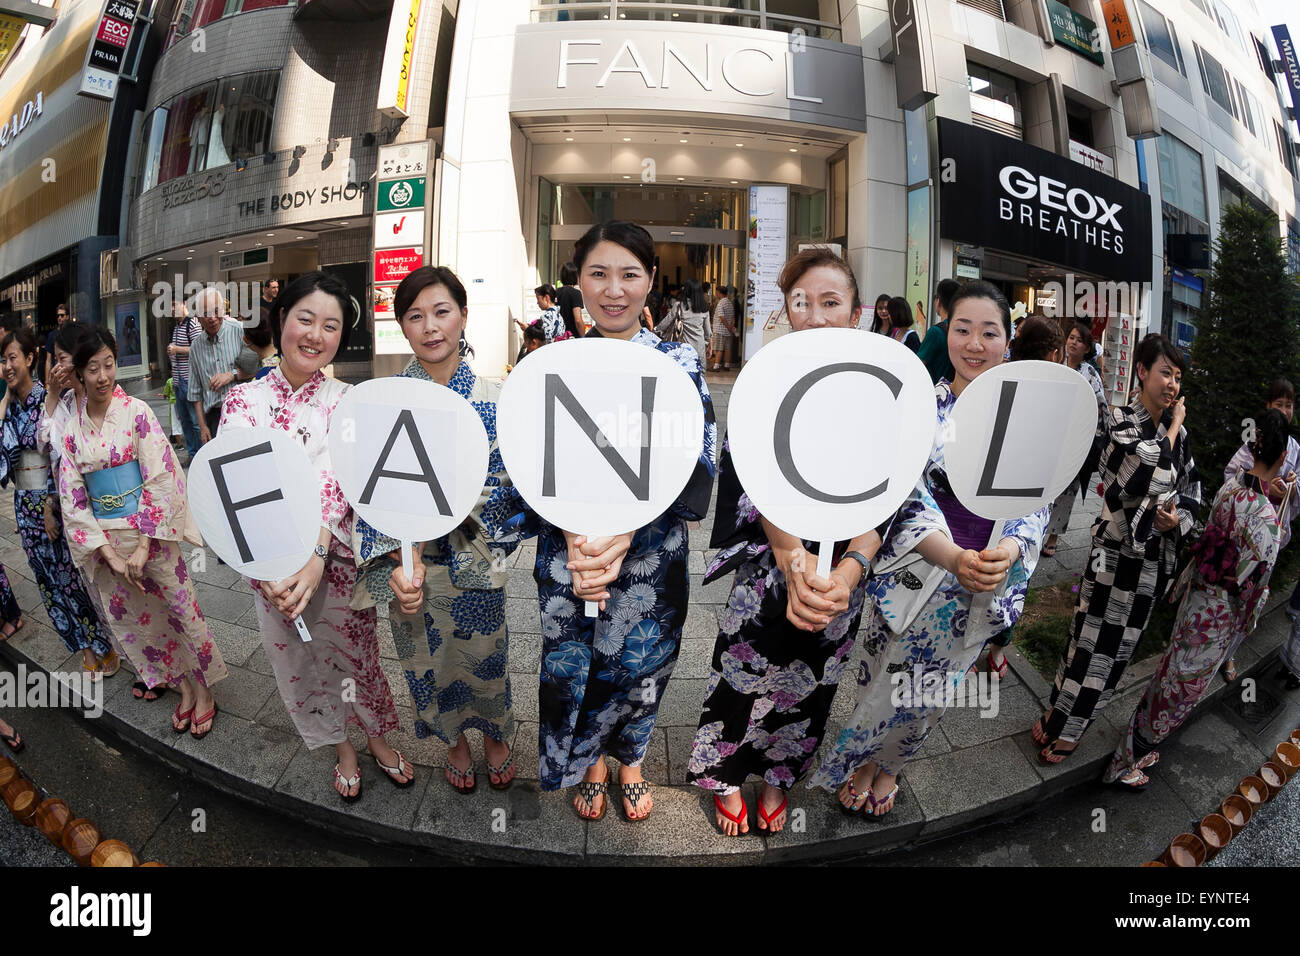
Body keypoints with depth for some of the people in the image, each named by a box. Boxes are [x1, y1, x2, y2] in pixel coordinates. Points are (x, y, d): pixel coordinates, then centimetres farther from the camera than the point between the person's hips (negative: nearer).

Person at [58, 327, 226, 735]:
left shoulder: (135, 411, -8)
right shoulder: (72, 428, 1)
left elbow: (160, 478, -13)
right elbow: (72, 498, 1)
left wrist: (143, 547, -15)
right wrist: (109, 554, -8)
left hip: (149, 531, -4)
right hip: (105, 540, 4)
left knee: (182, 609, 2)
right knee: (129, 617, 12)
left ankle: (203, 691, 20)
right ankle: (183, 688, 29)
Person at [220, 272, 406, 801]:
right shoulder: (242, 400, -4)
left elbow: (336, 480, -19)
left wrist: (315, 555, -32)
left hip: (338, 561, -1)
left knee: (355, 654, 14)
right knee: (300, 663, 17)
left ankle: (375, 738, 41)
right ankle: (341, 747, 42)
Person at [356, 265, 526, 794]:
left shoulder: (492, 399, -8)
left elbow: (508, 487, -8)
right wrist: (400, 561, -22)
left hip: (475, 561, -1)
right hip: (408, 563, 1)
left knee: (484, 656, 14)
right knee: (428, 661, 18)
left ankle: (495, 735, 46)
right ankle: (455, 740, 47)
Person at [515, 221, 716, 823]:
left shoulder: (680, 364, -3)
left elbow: (696, 465, -10)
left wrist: (624, 534, -22)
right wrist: (572, 536, -21)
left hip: (650, 552, 0)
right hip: (567, 547, 1)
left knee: (640, 665, 14)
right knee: (568, 667, 11)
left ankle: (629, 758, 46)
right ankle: (590, 763, 43)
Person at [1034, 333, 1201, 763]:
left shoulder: (1178, 431, 5)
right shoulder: (1123, 418, -12)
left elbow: (1191, 488, 10)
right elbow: (1154, 471, -26)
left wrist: (1179, 517, -10)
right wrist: (1173, 426, -13)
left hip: (1155, 553, 5)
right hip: (1116, 546, -5)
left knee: (1118, 641, 12)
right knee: (1091, 634, 3)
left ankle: (1070, 727, 28)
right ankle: (1056, 715, 22)